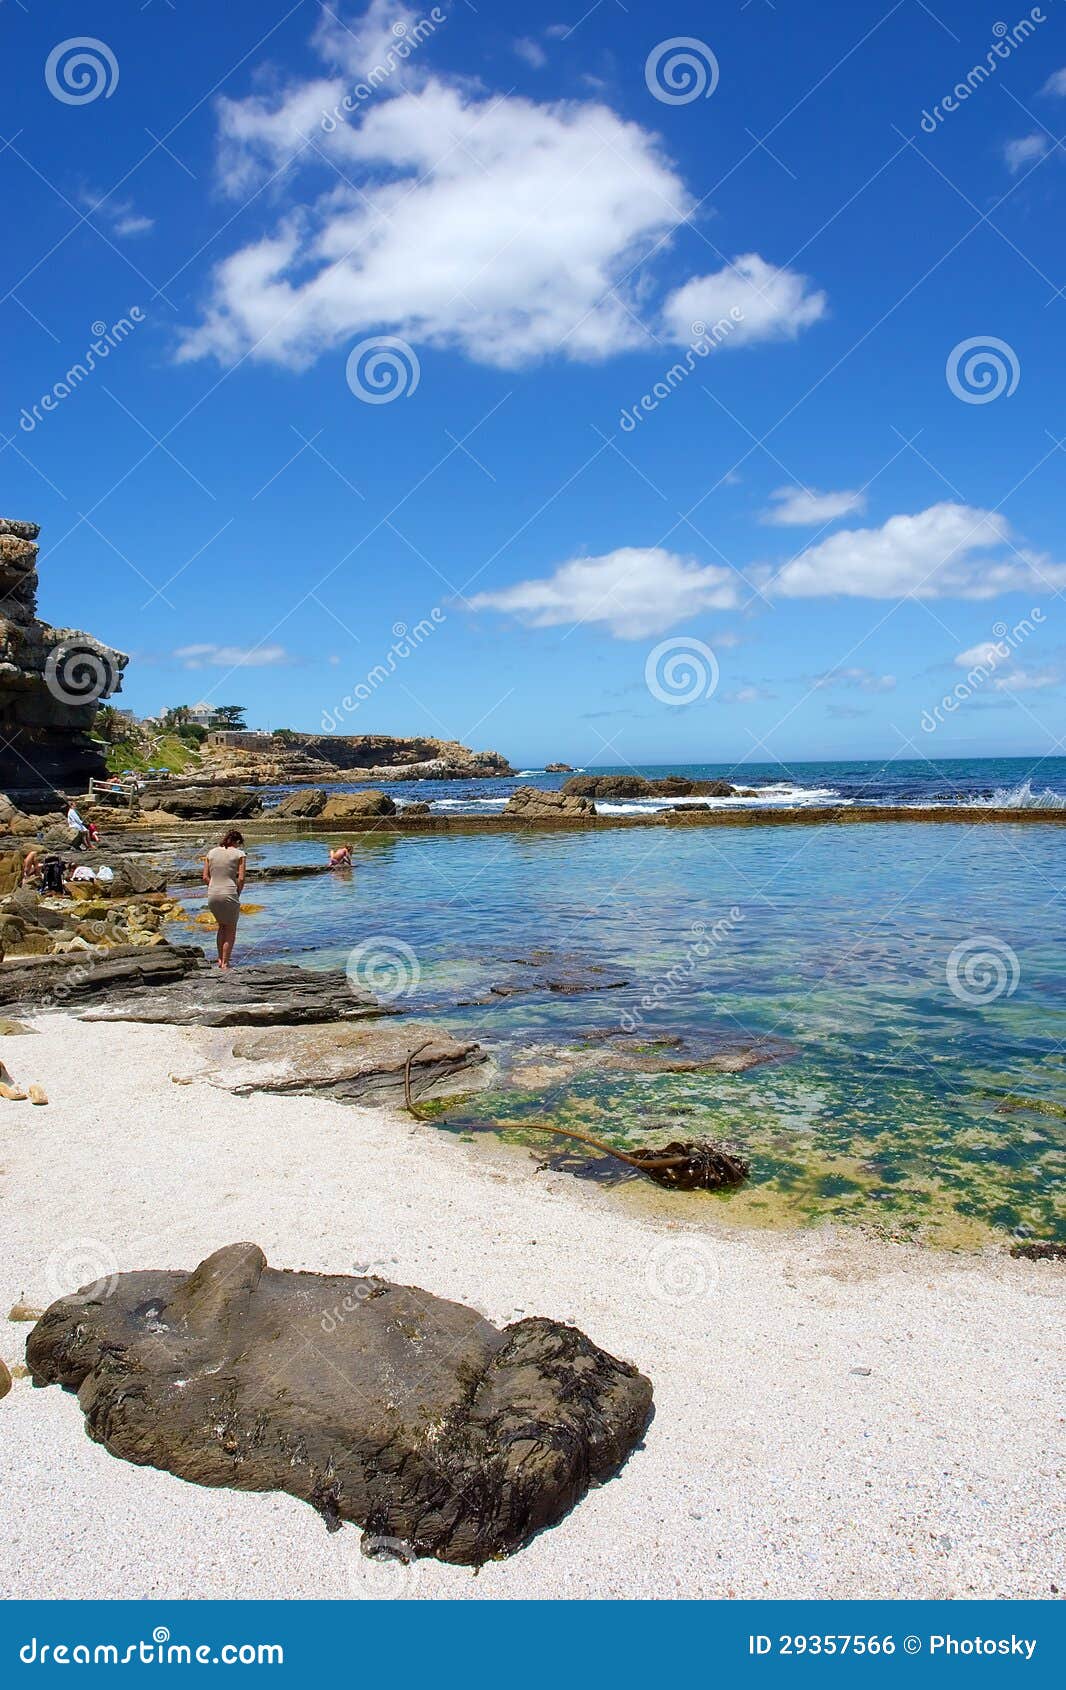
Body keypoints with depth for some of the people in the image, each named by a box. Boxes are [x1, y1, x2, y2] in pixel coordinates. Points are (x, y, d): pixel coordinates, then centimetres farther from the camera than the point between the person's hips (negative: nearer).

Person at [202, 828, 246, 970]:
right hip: (229, 895, -4)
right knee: (231, 929, 12)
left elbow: (205, 877, 6)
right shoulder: (239, 854, -2)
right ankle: (225, 963, 11)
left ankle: (220, 959, 26)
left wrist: (215, 888, 14)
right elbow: (241, 879, -9)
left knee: (221, 926, 25)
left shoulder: (211, 853, 10)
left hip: (212, 895, 4)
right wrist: (237, 894, 4)